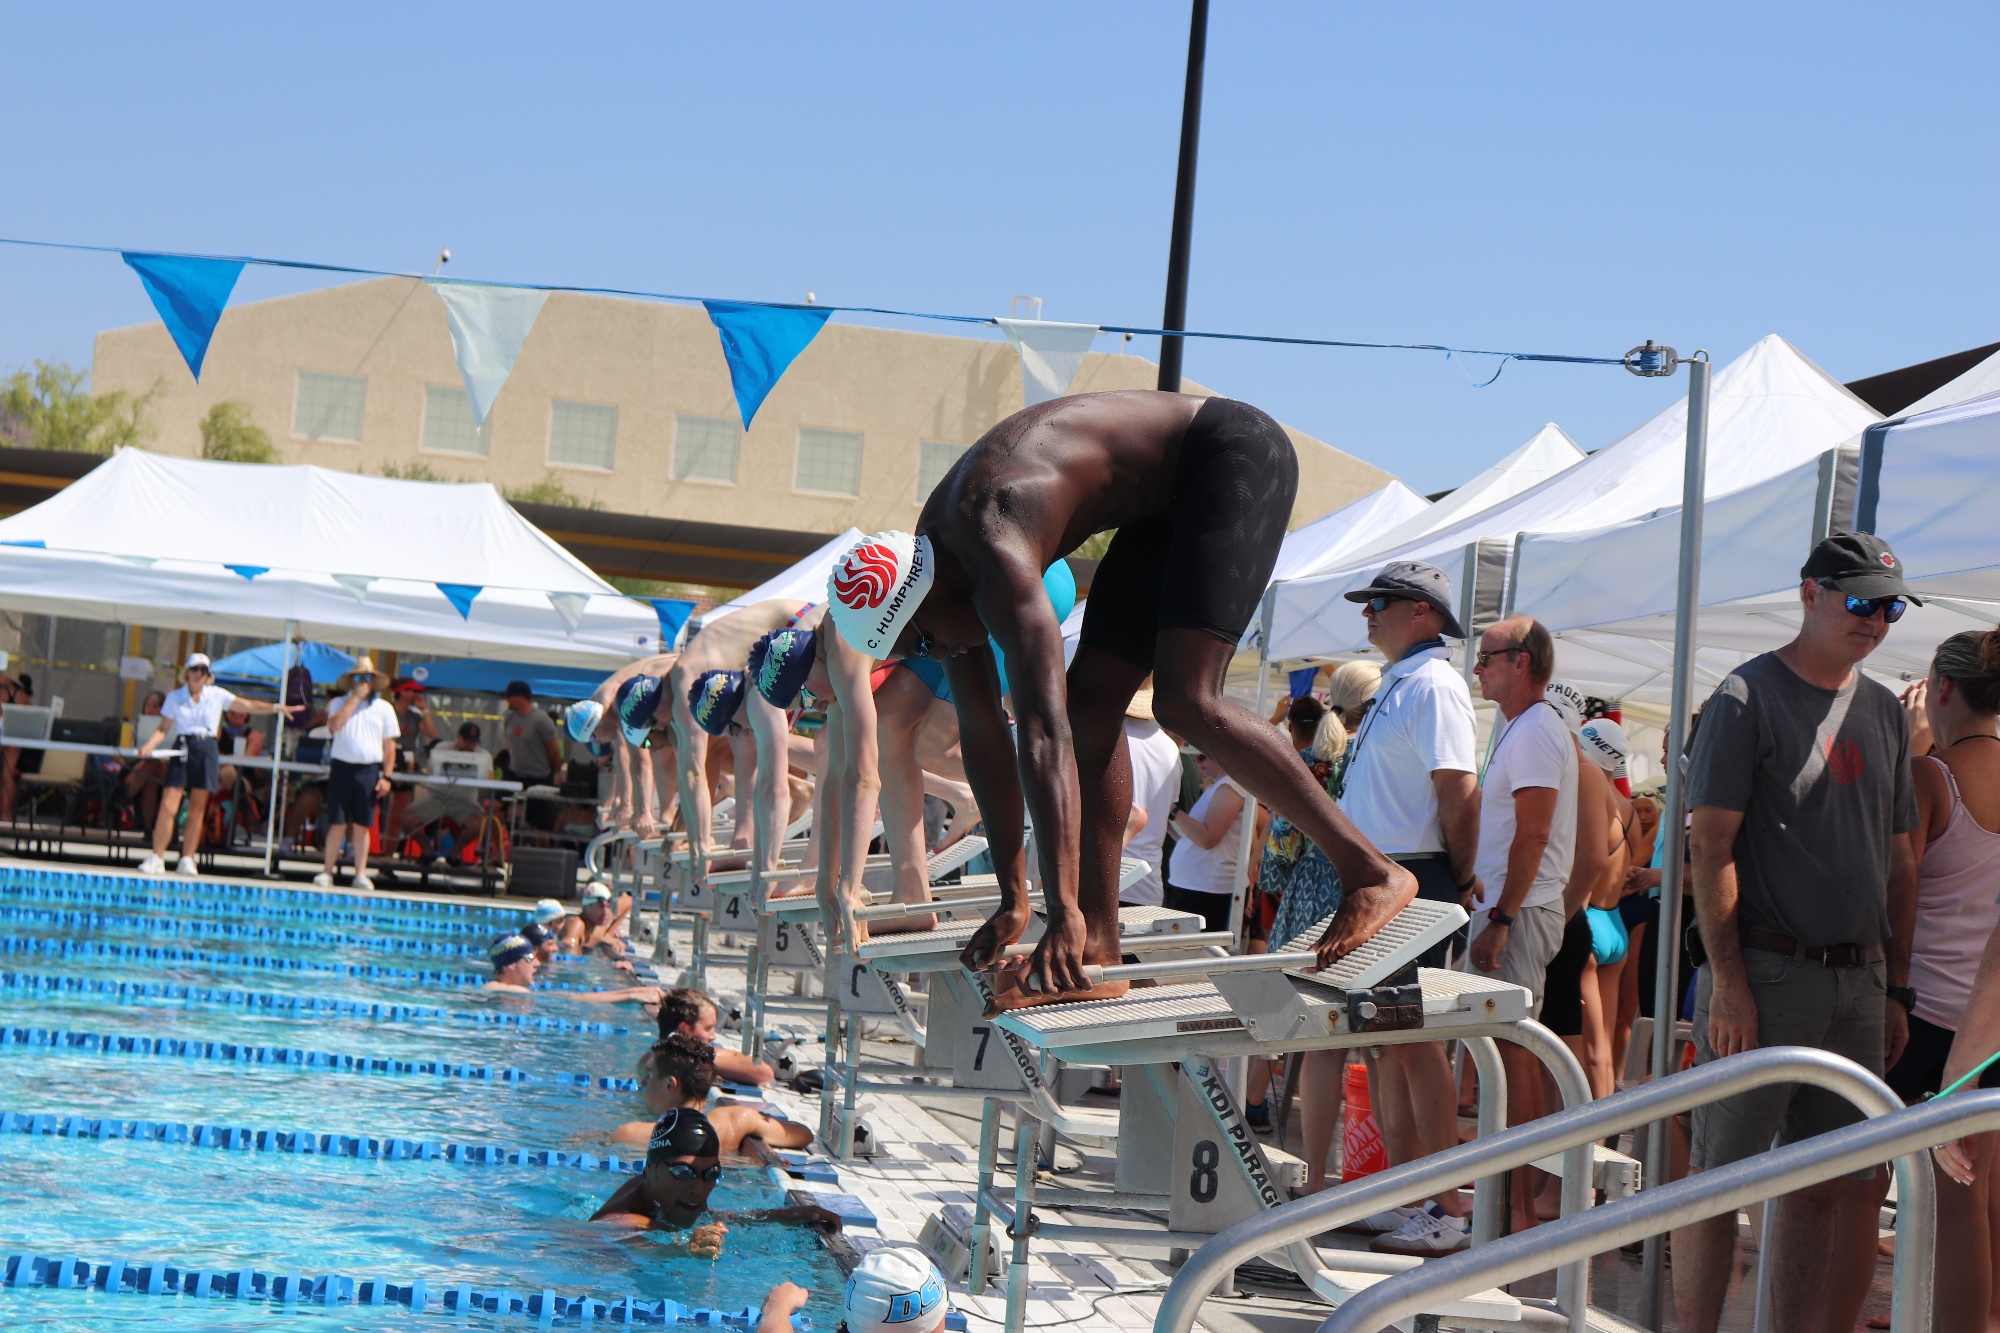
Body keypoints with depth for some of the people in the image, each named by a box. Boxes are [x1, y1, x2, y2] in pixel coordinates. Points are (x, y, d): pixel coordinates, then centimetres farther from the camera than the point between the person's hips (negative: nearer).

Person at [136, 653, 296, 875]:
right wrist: (148, 746, -11)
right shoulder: (175, 697, 7)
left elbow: (248, 705, 11)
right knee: (168, 806, -10)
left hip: (207, 750, 1)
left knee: (197, 811, 1)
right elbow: (163, 728, 5)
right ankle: (156, 858, -6)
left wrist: (276, 708, 3)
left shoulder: (217, 695, 9)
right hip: (182, 748, -1)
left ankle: (187, 860, 8)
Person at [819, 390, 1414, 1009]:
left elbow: (1043, 737, -37)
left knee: (1184, 704, -21)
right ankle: (1098, 951, 1)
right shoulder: (935, 559, -2)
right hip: (1169, 498, 10)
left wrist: (1064, 914, -39)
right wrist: (1013, 900, 7)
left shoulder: (995, 562, -30)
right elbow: (981, 733, 5)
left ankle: (1373, 871, -14)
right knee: (1091, 705, 1)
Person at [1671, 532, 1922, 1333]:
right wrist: (1728, 981, -17)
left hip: (1857, 982, 6)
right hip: (1765, 972, -6)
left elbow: (1899, 861, 17)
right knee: (1721, 1173, -2)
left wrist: (1897, 989, 12)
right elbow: (1711, 847, -11)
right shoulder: (1749, 697, -6)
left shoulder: (1884, 712, 14)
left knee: (1828, 1182, 9)